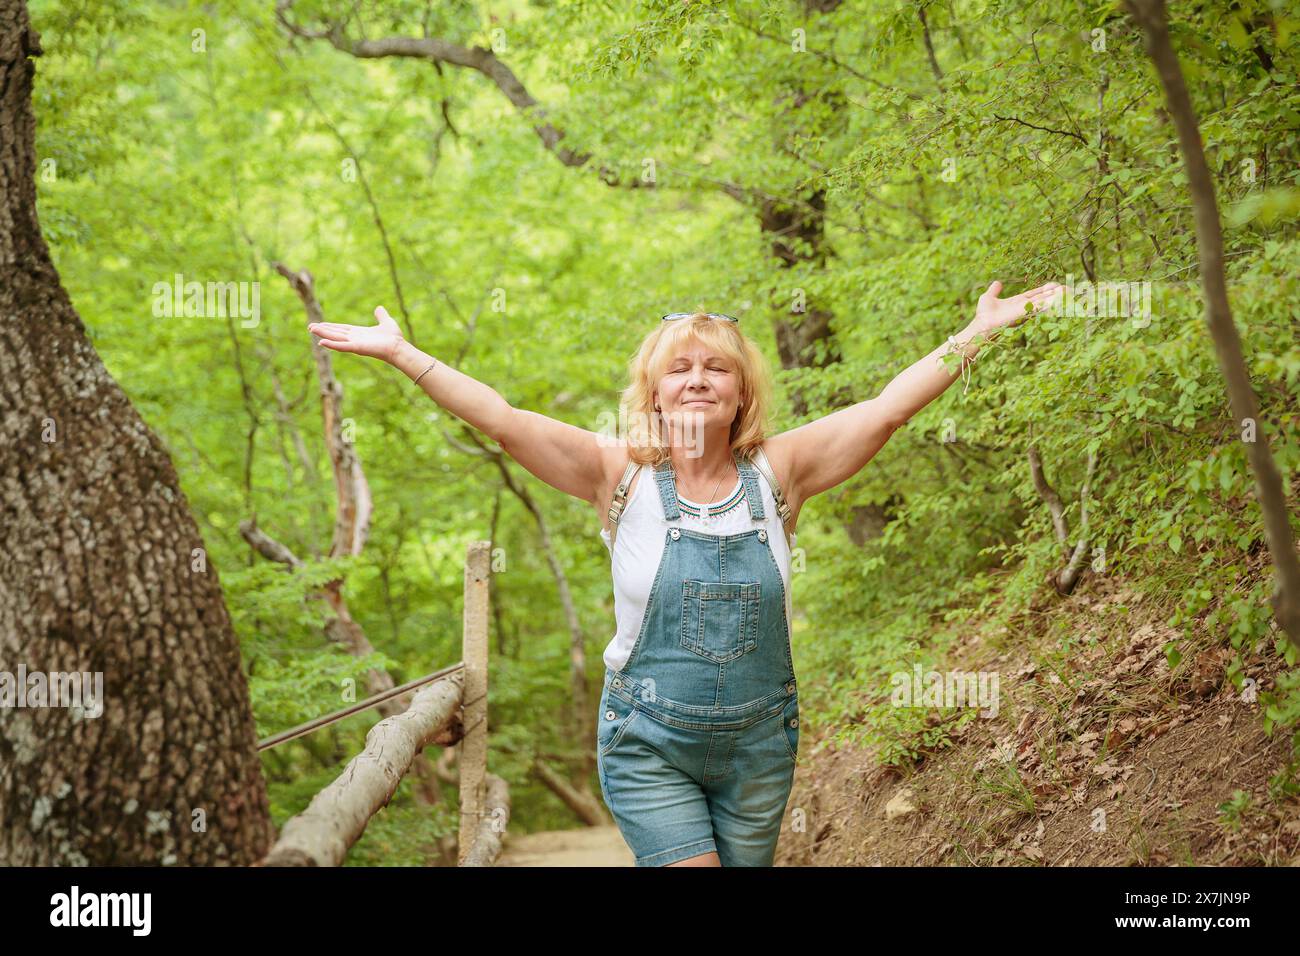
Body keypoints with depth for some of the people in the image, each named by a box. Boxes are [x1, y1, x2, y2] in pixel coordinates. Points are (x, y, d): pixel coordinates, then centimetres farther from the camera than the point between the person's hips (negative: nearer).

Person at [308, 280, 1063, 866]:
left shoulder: (777, 473, -2)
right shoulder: (624, 476, -6)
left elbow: (889, 408, -5)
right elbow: (504, 420, -11)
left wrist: (982, 329, -7)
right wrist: (400, 352, -15)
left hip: (759, 747, 2)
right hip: (650, 747, -2)